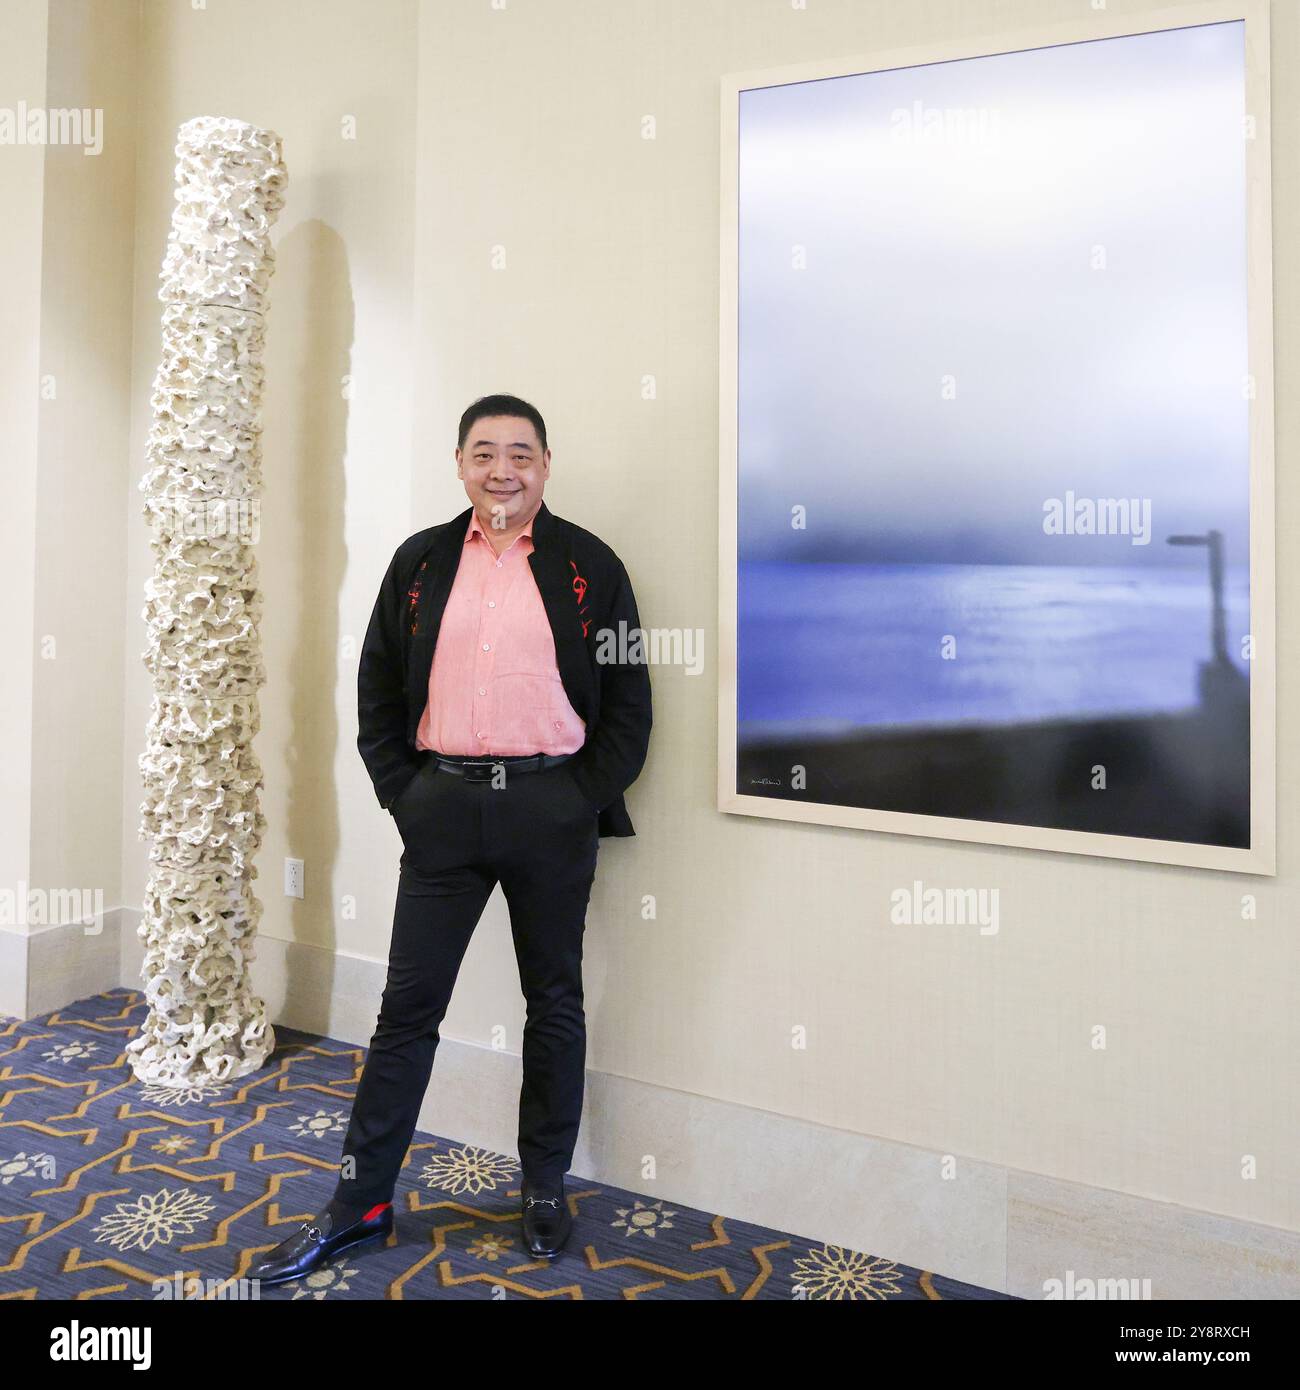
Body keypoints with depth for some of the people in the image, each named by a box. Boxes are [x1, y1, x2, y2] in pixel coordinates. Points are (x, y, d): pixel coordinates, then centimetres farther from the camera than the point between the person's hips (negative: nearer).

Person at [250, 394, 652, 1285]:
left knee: (555, 1002, 11)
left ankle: (546, 1188, 29)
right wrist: (402, 795, 1)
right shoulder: (420, 562, 8)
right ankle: (360, 1201, 23)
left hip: (553, 805, -1)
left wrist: (587, 803, -6)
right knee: (409, 1003, 8)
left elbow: (628, 702, 1)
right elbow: (378, 692, 10)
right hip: (443, 802, 2)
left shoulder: (589, 565, 1)